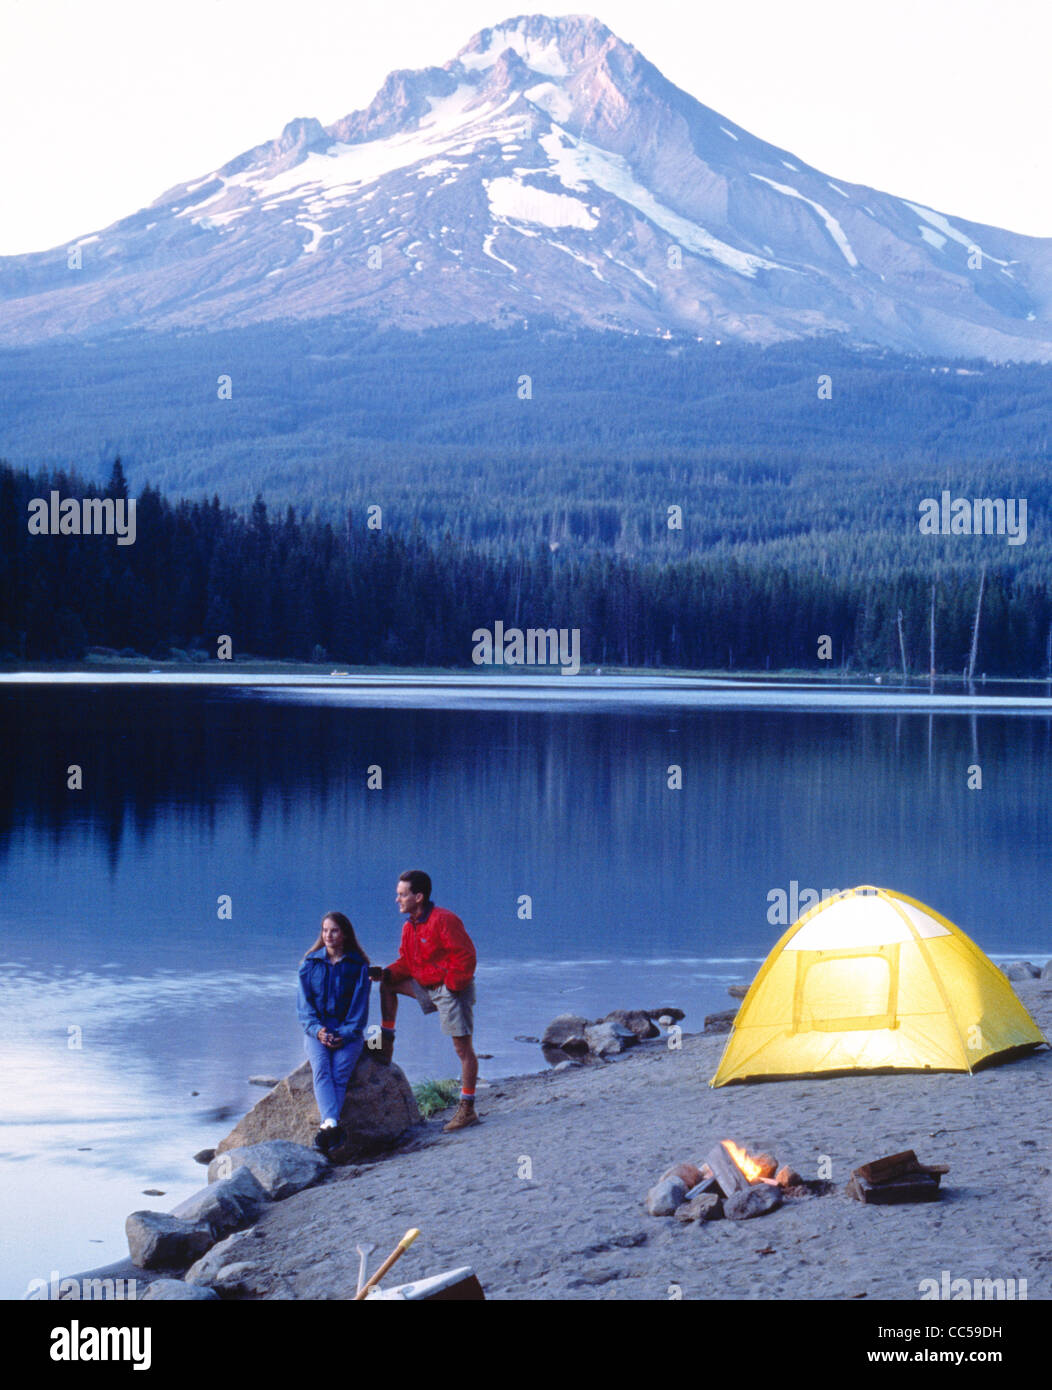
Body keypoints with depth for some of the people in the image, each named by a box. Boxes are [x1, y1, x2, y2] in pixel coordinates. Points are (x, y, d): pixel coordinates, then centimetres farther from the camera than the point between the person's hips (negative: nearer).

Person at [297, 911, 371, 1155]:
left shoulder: (359, 966, 6)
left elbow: (360, 1006, 1)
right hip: (317, 1031, 1)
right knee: (321, 1068, -29)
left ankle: (326, 1127, -44)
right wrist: (317, 1029, -13)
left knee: (340, 1070, -28)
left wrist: (345, 1034, -14)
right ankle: (332, 1124, -49)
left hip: (348, 1032, 0)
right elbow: (304, 1004, 5)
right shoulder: (310, 964, 11)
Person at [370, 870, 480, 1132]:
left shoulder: (443, 920, -20)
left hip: (453, 990, -9)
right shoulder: (410, 926, 8)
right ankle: (385, 1046, 15)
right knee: (387, 984, 13)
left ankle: (467, 1110, -3)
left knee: (463, 1048, -5)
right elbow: (407, 963, 14)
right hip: (427, 986, 9)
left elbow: (466, 956, -21)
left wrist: (452, 985, -18)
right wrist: (386, 973, -4)